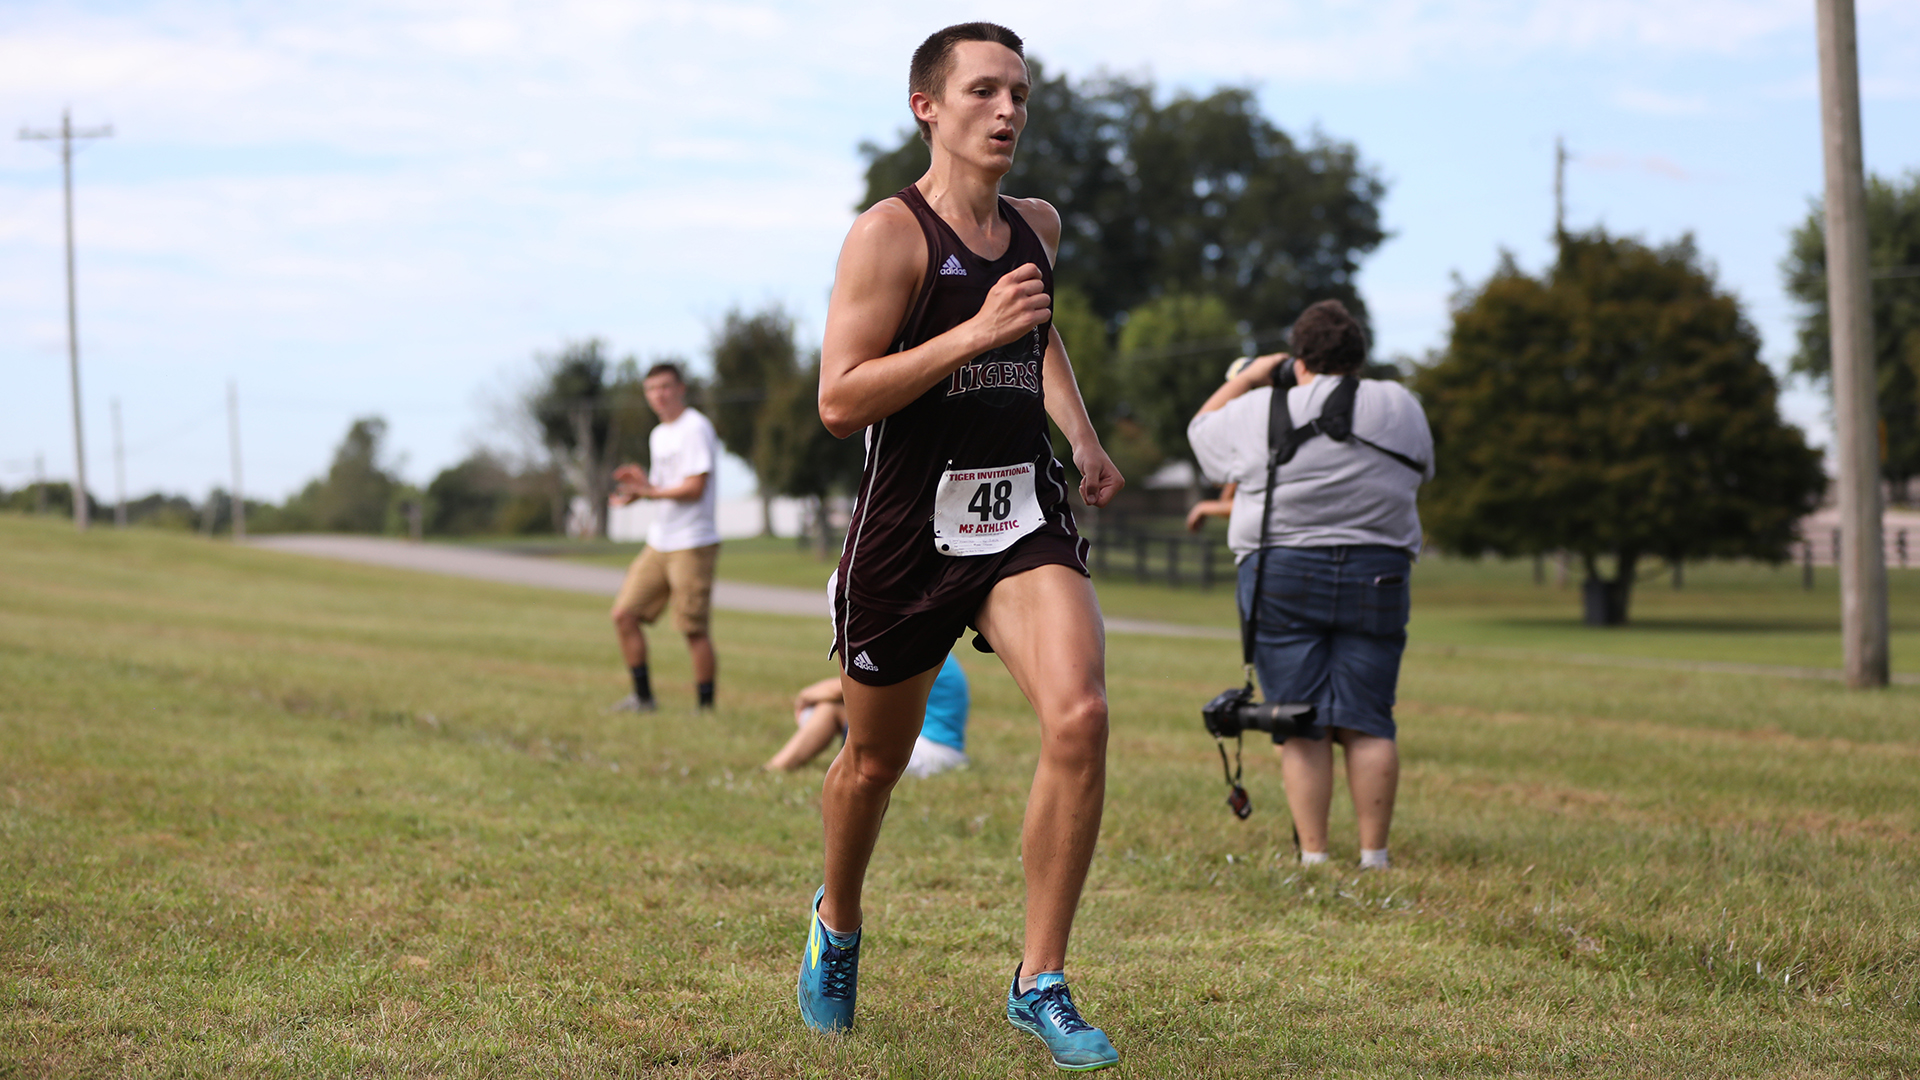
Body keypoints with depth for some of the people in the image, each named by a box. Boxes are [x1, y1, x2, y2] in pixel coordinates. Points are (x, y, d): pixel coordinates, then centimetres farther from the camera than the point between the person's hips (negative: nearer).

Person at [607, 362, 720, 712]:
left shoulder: (695, 429, -11)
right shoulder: (658, 435, 17)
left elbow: (695, 487, -17)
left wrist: (649, 491, -13)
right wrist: (640, 487, 0)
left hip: (692, 545, -9)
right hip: (659, 543, 9)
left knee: (693, 628, -6)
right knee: (624, 614, 4)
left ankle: (706, 706, 3)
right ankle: (642, 697, 13)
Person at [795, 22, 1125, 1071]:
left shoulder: (1038, 226, 10)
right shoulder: (888, 233, -10)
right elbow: (839, 400, -17)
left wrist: (1082, 435, 17)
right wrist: (975, 333, -23)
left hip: (1024, 516, 4)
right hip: (909, 523, -4)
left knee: (1079, 716, -20)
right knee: (874, 760, 12)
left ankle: (1041, 983, -9)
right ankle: (838, 924, 45)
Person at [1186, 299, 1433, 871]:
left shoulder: (1256, 412, 1)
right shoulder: (1398, 406, 5)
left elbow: (1201, 429, 21)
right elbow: (1421, 466, 25)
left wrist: (1247, 378, 31)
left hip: (1281, 577, -1)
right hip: (1375, 576, 1)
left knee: (1301, 726, 0)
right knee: (1366, 723, 3)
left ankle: (1313, 857, -2)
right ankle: (1373, 856, 1)